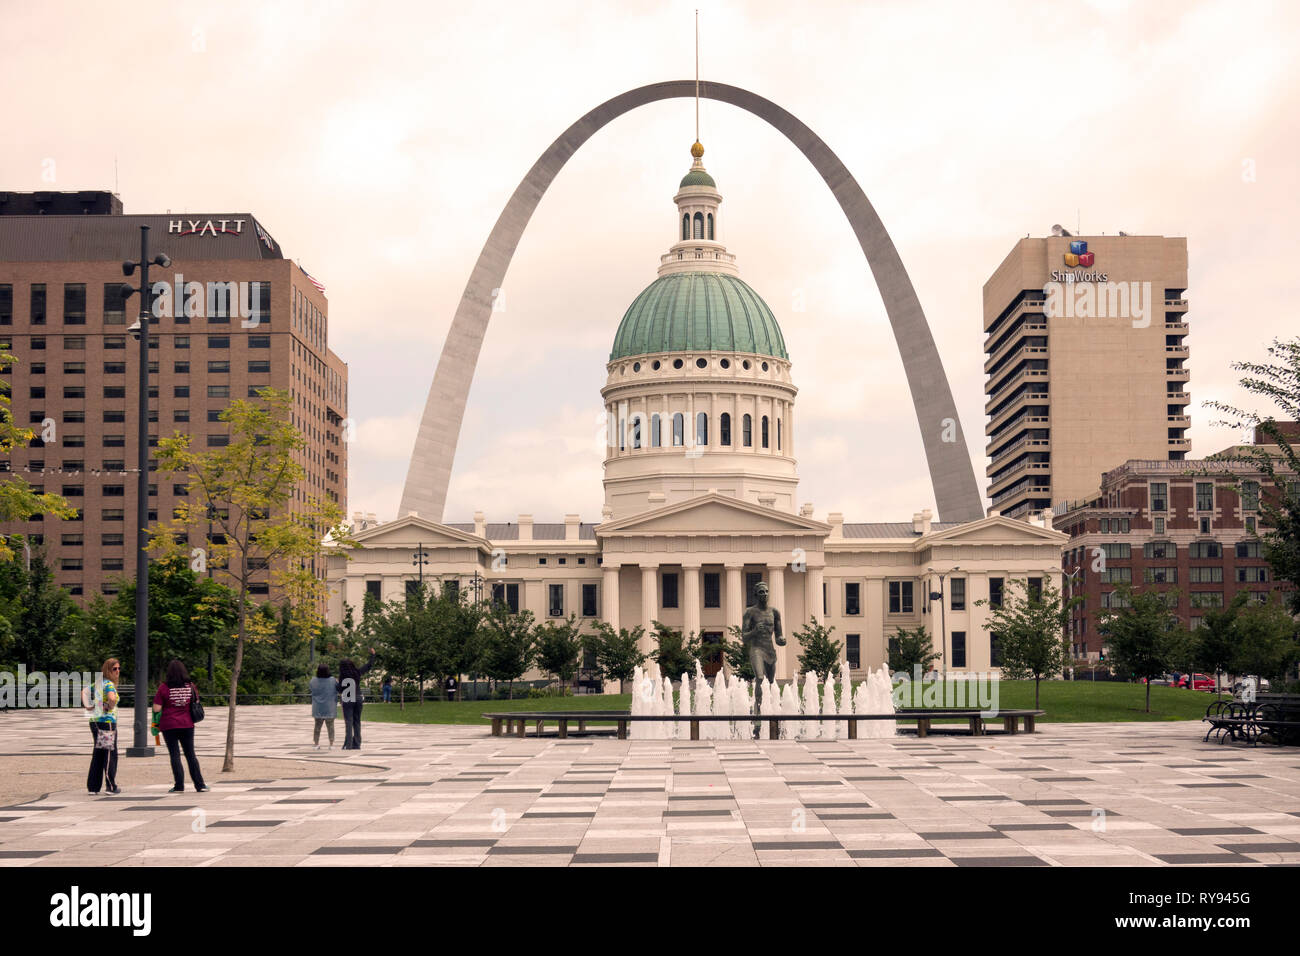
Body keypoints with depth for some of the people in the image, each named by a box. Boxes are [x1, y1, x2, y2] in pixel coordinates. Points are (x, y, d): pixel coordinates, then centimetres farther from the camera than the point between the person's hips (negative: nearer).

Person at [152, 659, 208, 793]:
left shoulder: (164, 688, -9)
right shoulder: (191, 686, 1)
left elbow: (156, 709, -10)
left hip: (169, 726, -3)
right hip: (187, 724, 3)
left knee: (174, 755, 3)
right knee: (191, 754, 10)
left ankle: (179, 786, 1)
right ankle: (200, 785, 9)